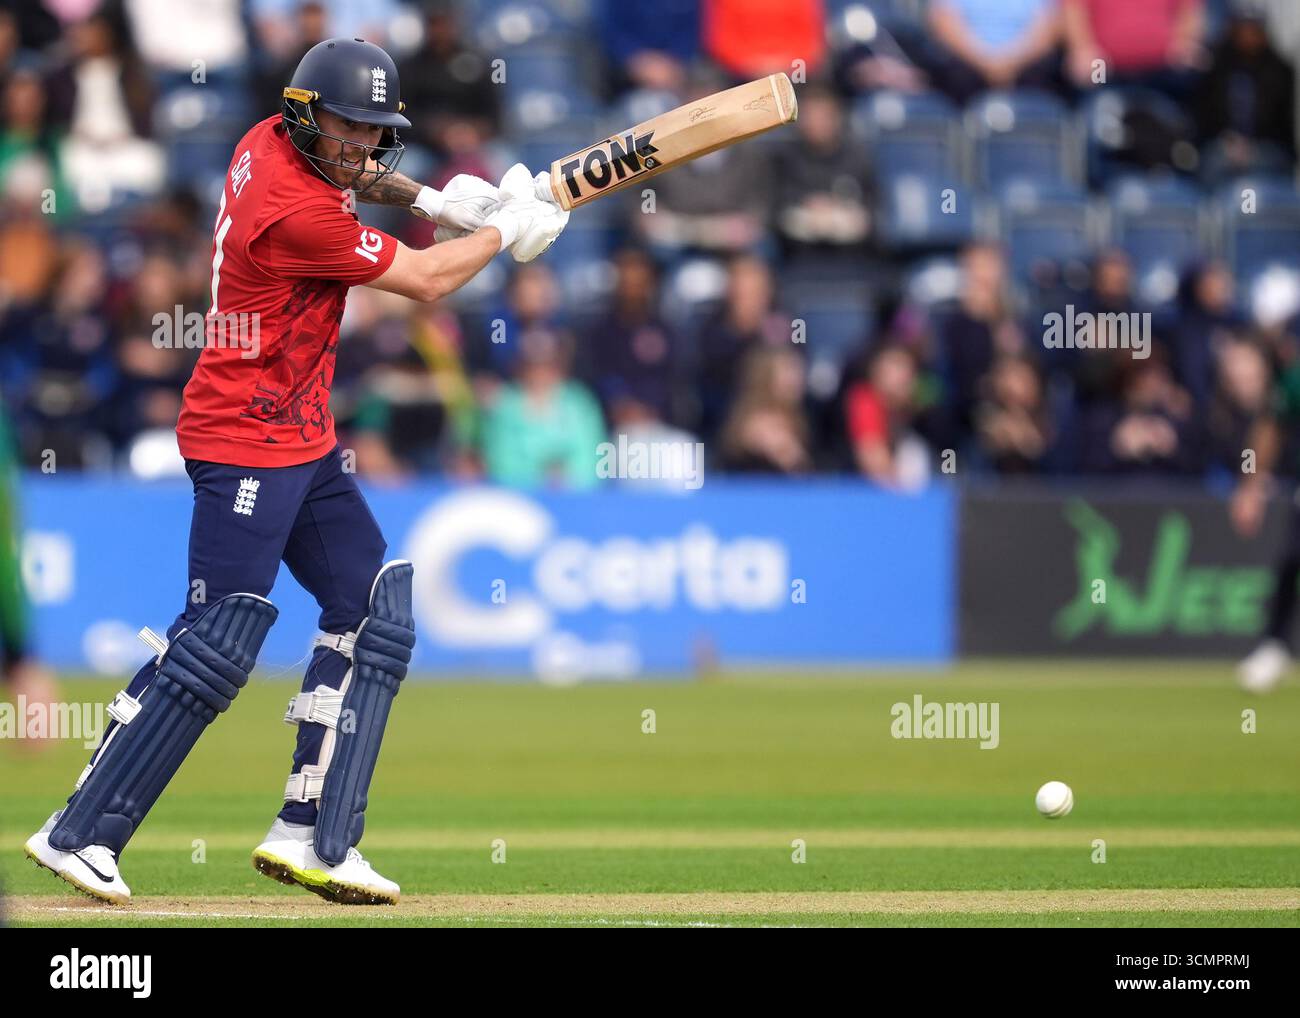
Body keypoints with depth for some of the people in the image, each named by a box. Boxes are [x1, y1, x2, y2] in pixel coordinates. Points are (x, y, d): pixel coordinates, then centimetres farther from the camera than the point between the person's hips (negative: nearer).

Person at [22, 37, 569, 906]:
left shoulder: (273, 144, 4)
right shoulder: (297, 213, -23)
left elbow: (346, 175, 30)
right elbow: (427, 281, -12)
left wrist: (430, 200, 14)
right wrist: (508, 229, 3)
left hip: (306, 444, 11)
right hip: (248, 445, -11)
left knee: (374, 618, 8)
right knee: (217, 648, -13)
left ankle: (313, 836, 7)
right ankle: (79, 835, -9)